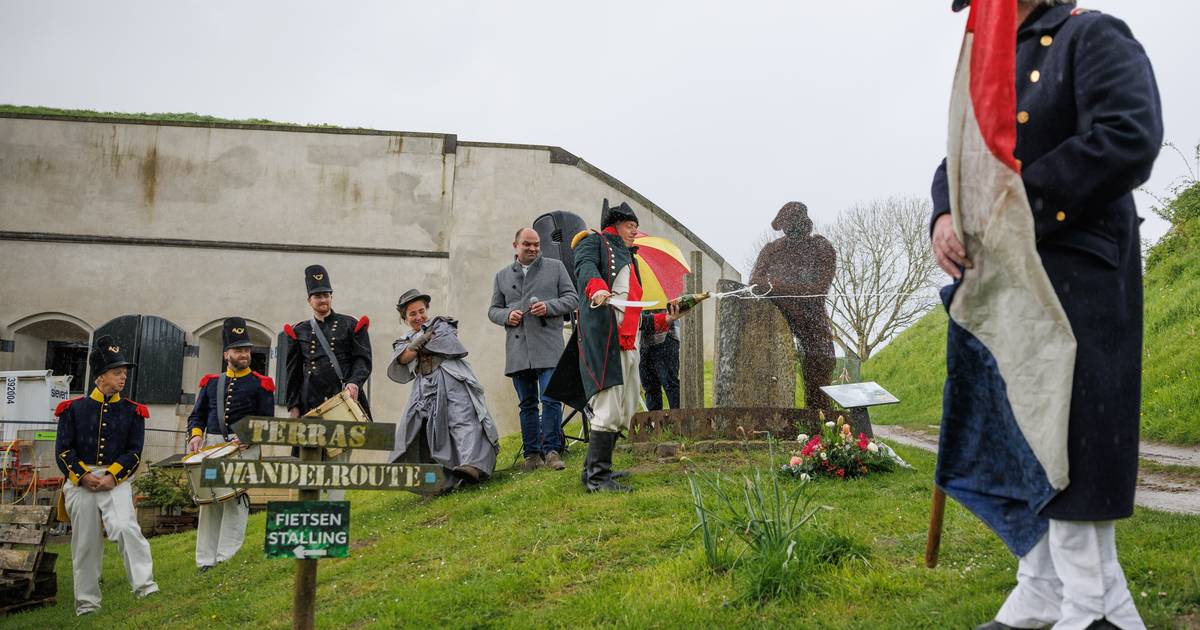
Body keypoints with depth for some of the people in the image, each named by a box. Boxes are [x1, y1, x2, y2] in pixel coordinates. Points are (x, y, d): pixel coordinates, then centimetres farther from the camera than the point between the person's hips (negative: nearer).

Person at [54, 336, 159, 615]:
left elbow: (134, 452, 0)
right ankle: (87, 604, 17)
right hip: (80, 482, 1)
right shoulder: (74, 408, 6)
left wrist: (111, 476, -15)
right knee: (85, 544, 6)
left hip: (116, 481, -1)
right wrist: (83, 476, -13)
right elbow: (63, 450, 1)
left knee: (126, 527, -24)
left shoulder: (132, 411, 6)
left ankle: (146, 588, -23)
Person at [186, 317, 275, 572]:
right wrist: (196, 435, -4)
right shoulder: (211, 382, 16)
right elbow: (197, 415, 17)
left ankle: (227, 559, -8)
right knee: (209, 502, 4)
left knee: (236, 501, -10)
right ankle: (206, 561, 8)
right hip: (211, 446, 4)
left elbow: (267, 421, 0)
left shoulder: (260, 384, 5)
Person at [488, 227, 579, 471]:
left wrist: (549, 307, -11)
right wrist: (506, 315, -4)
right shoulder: (502, 275, 17)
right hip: (517, 349, 3)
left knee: (550, 399, -11)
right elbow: (493, 309, 19)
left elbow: (572, 298, 6)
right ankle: (532, 454, 13)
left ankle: (551, 450, -2)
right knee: (527, 404, 7)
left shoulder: (555, 267, 10)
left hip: (548, 346, -3)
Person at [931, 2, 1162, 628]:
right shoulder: (990, 72, 19)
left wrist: (1019, 203, -16)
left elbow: (1129, 137, -19)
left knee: (1065, 434, -7)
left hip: (1071, 282, -8)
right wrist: (945, 217, -3)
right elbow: (957, 164, 19)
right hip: (1000, 286, 9)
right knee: (1013, 435, 12)